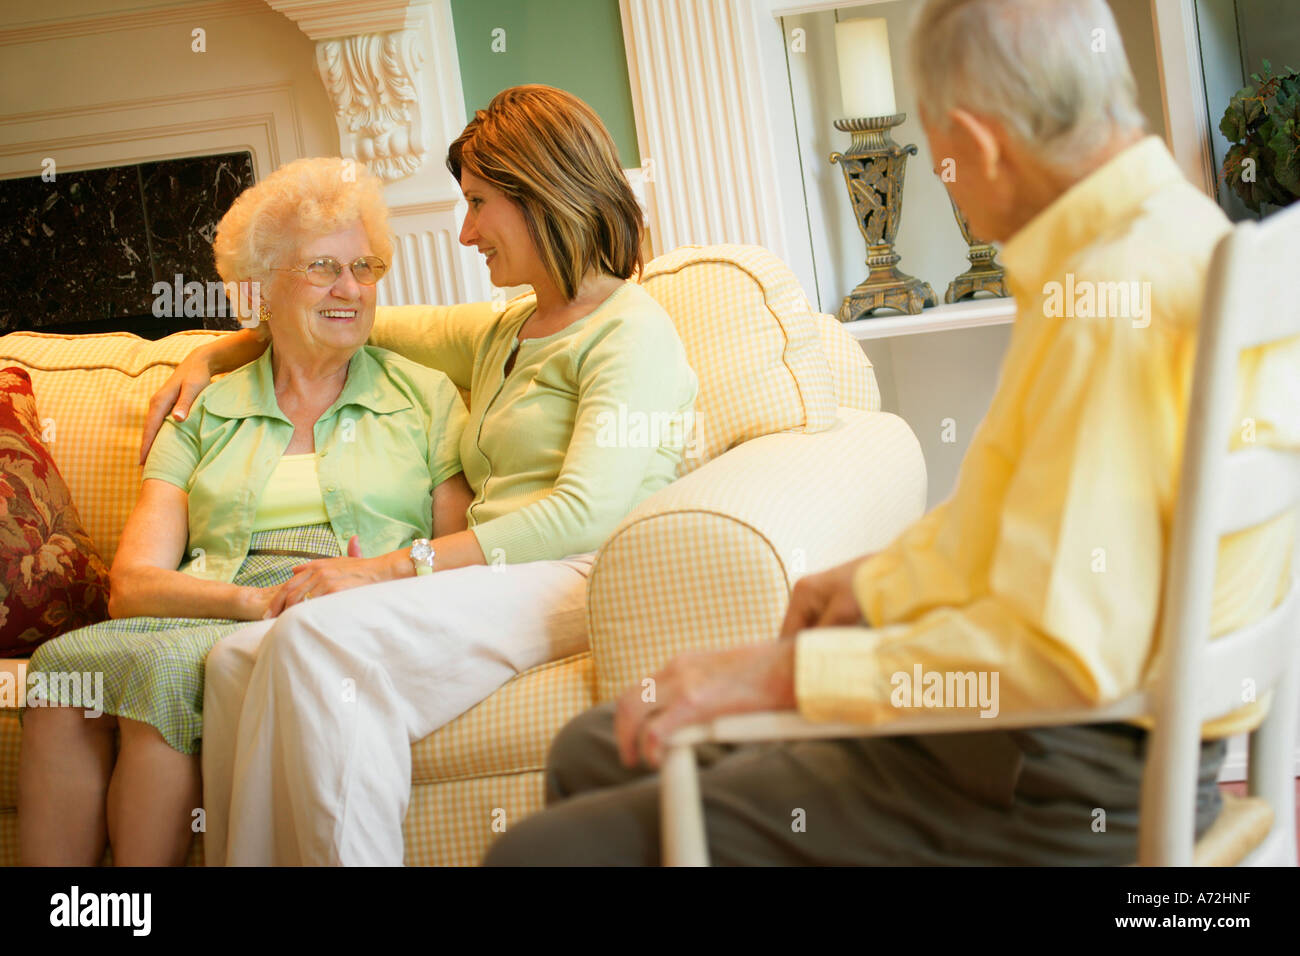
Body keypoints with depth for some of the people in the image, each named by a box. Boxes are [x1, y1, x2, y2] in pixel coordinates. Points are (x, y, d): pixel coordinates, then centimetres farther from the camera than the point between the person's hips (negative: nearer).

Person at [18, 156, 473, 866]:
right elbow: (131, 583, 6)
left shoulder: (423, 396, 17)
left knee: (165, 667, -33)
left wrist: (381, 572, -15)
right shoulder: (204, 415, 19)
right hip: (212, 616, 3)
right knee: (62, 663, -30)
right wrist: (254, 599, -13)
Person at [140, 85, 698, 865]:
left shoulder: (631, 330, 0)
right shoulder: (502, 333, 27)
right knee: (239, 660, -18)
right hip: (495, 586, 8)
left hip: (582, 581, -8)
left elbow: (584, 513, -14)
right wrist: (211, 356, 29)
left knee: (317, 638, -30)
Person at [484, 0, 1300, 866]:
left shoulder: (1115, 301, -24)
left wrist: (781, 671, -21)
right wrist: (885, 581, 28)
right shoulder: (1173, 231, 11)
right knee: (595, 752, 17)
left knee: (541, 852, -14)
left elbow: (1061, 654, -28)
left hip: (1056, 794, -11)